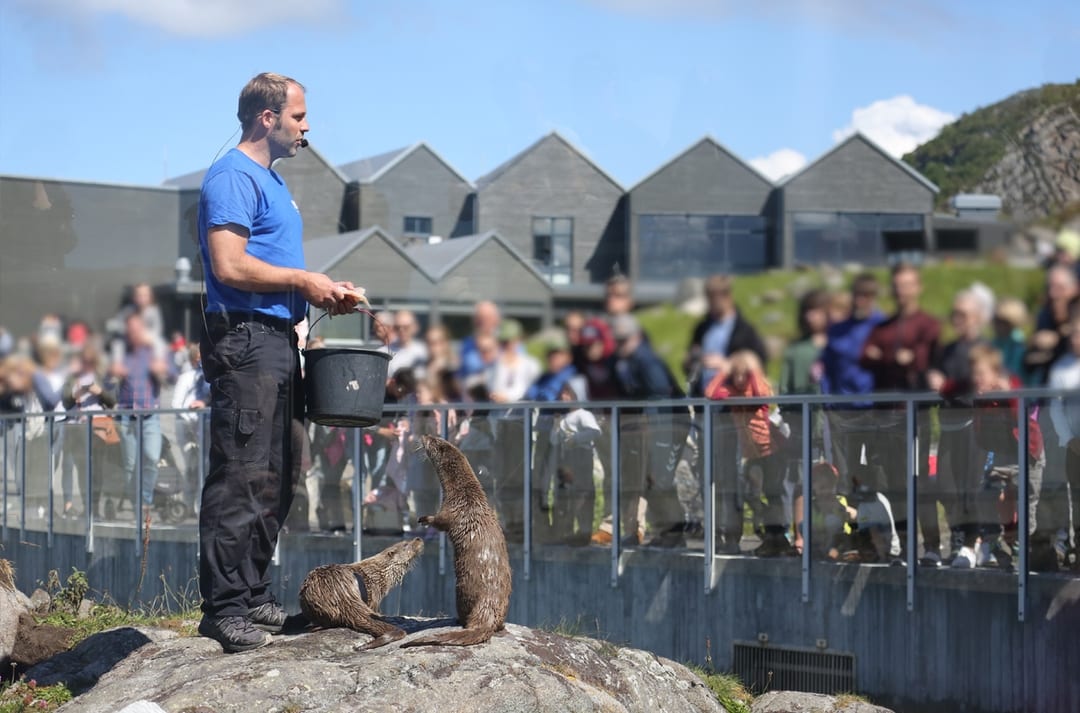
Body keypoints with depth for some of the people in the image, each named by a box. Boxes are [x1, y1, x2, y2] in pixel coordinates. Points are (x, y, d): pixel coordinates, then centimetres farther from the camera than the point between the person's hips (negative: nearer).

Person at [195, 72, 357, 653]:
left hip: (278, 342, 10)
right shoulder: (233, 176, -10)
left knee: (274, 483, 12)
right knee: (240, 480, -11)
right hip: (245, 341, -10)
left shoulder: (271, 180, 22)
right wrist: (302, 281, -12)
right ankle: (224, 609, -11)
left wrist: (320, 292, 11)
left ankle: (253, 597, 19)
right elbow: (230, 266, -20)